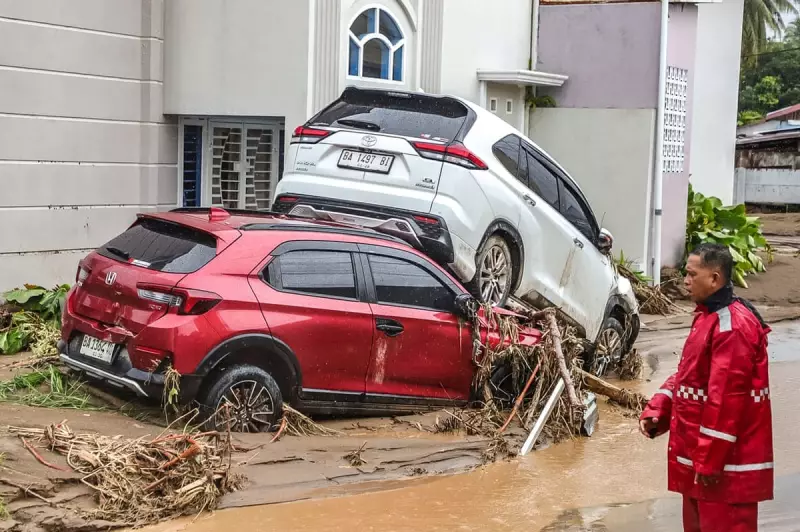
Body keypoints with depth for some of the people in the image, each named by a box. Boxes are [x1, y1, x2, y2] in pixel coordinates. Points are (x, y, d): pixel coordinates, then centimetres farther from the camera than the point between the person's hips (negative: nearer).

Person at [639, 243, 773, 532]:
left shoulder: (733, 326, -22)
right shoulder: (710, 316, 12)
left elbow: (726, 398, -25)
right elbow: (688, 373, 17)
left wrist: (710, 461, -23)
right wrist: (656, 410, 3)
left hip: (726, 461, -11)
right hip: (701, 453, 11)